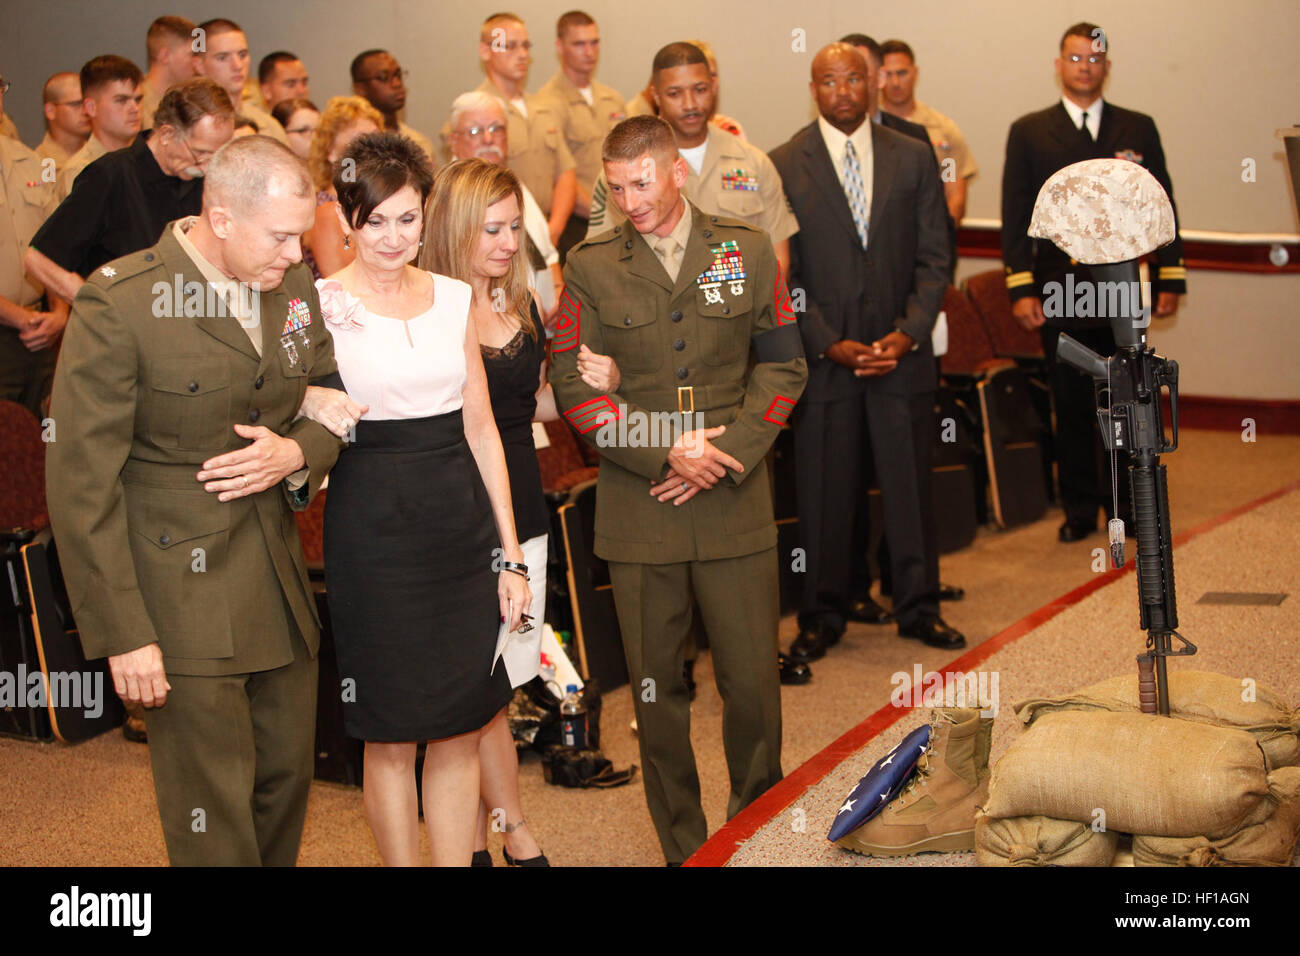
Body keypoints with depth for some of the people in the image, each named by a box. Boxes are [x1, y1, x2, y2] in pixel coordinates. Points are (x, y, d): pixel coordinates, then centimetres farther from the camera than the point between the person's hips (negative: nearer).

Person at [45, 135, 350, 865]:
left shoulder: (295, 286, 4)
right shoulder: (119, 304, -16)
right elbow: (82, 484, -14)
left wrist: (295, 453, -9)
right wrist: (123, 634, -16)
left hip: (281, 585, 6)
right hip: (182, 599, -6)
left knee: (288, 781, 17)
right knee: (215, 820, 1)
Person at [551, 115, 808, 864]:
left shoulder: (749, 252, 6)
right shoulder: (591, 267, 3)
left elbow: (784, 365, 6)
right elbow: (575, 386, 0)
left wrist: (727, 454, -6)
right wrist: (665, 455, -10)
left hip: (737, 505, 0)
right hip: (639, 511, 0)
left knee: (754, 683, 2)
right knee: (657, 690, 7)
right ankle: (683, 847, 21)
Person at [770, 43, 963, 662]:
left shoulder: (914, 157, 6)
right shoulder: (783, 165, 0)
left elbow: (934, 257, 5)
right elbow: (781, 272, -2)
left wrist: (909, 333, -8)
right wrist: (828, 344, -11)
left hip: (902, 351, 2)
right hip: (822, 354, -2)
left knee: (910, 483, 7)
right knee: (823, 492, 4)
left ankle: (917, 608, 22)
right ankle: (822, 617, 18)